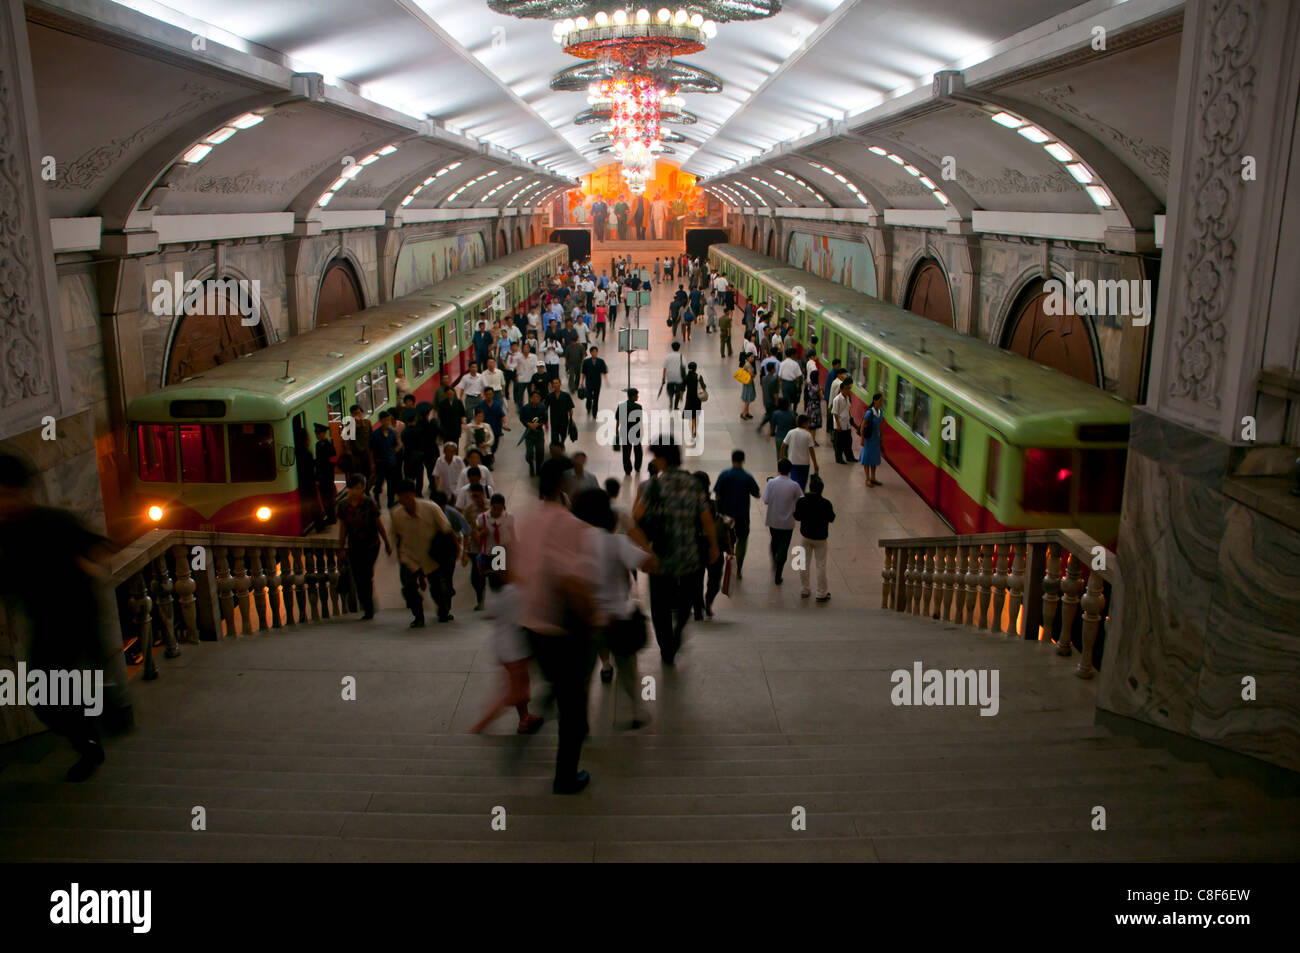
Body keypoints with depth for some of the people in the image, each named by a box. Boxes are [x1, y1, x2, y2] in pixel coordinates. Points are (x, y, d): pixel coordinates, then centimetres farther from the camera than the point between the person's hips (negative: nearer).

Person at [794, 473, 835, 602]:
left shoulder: (801, 501, -15)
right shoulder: (826, 503, -21)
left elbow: (797, 517, -3)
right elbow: (831, 519, -8)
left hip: (805, 536, 2)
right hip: (820, 538, -2)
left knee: (804, 564, 16)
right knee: (821, 565, 9)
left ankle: (805, 590, 24)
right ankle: (822, 593, 16)